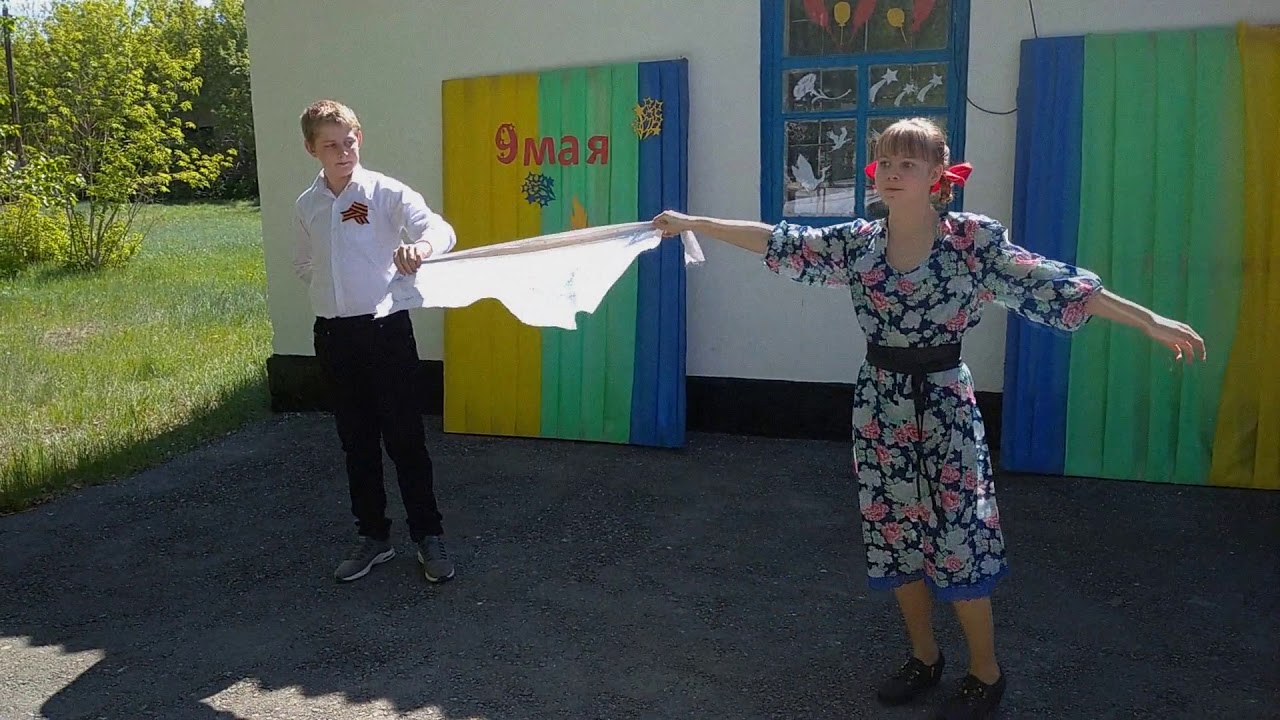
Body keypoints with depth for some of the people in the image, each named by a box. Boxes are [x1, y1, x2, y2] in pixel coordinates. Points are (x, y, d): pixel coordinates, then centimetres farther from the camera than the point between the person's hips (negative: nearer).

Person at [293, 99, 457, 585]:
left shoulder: (387, 193, -8)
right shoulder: (306, 205, 7)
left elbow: (441, 229, -24)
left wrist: (421, 245, -45)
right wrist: (329, 290, 7)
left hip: (385, 329, -4)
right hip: (333, 335, 5)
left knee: (404, 437, 1)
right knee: (355, 441, 12)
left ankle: (429, 536, 14)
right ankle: (373, 535, 26)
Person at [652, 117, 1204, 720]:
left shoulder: (973, 239, -10)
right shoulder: (857, 242, 0)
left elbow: (1052, 283, -11)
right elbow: (775, 241, 2)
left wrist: (1149, 321, -13)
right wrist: (692, 223, 2)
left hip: (943, 405, -4)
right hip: (881, 403, 4)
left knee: (956, 539, 1)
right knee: (894, 535, 12)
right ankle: (924, 657, 33)